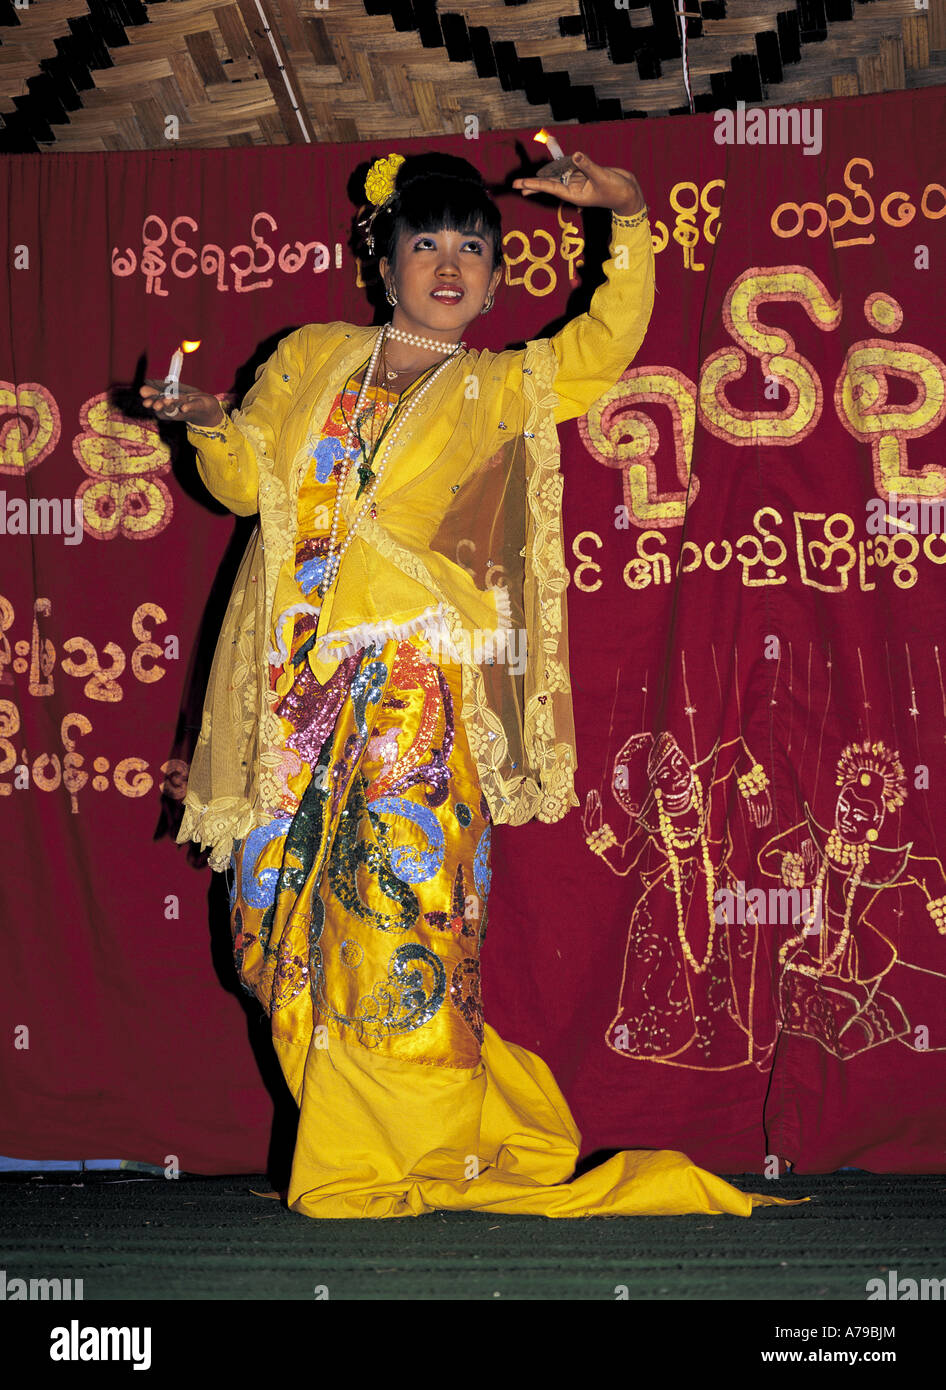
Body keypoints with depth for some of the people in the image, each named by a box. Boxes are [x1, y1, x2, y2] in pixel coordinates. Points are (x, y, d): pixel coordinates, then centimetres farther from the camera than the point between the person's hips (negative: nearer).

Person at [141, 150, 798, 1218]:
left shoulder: (503, 389, 15)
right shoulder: (309, 359, 19)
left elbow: (607, 342, 2)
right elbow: (247, 482, 18)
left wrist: (628, 219, -9)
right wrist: (214, 426, -3)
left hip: (417, 681, -2)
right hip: (303, 678, 3)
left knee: (397, 905, -10)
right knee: (289, 909, 1)